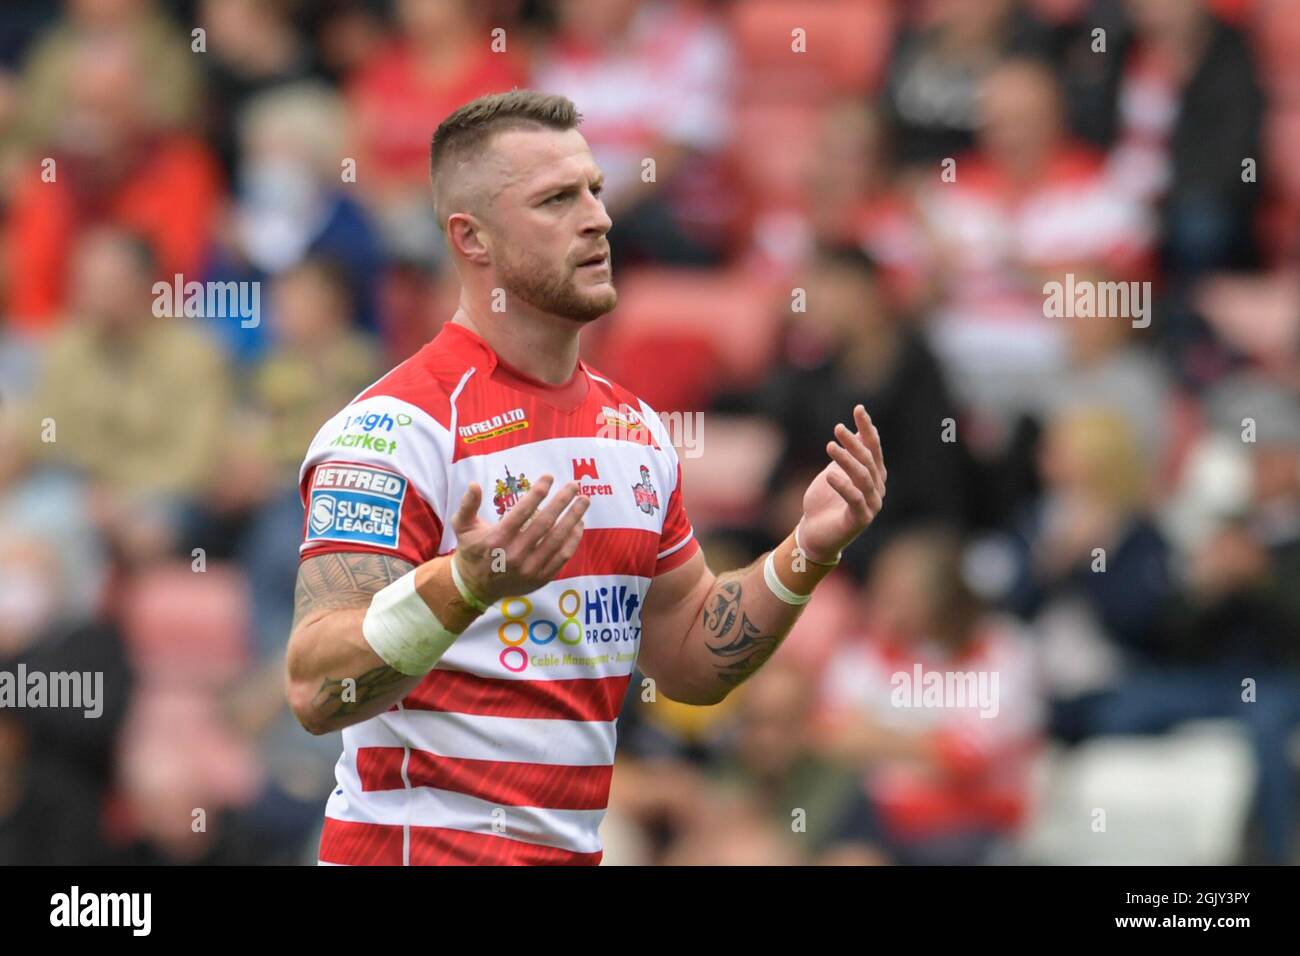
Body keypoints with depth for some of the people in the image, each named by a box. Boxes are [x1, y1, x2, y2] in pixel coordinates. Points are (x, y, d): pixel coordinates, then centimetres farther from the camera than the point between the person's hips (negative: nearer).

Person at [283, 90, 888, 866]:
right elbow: (314, 691, -21)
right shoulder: (398, 425, -14)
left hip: (577, 845, 7)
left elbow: (690, 661, 16)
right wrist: (465, 586, -35)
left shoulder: (636, 429, 9)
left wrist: (809, 551, 3)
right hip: (422, 842, -7)